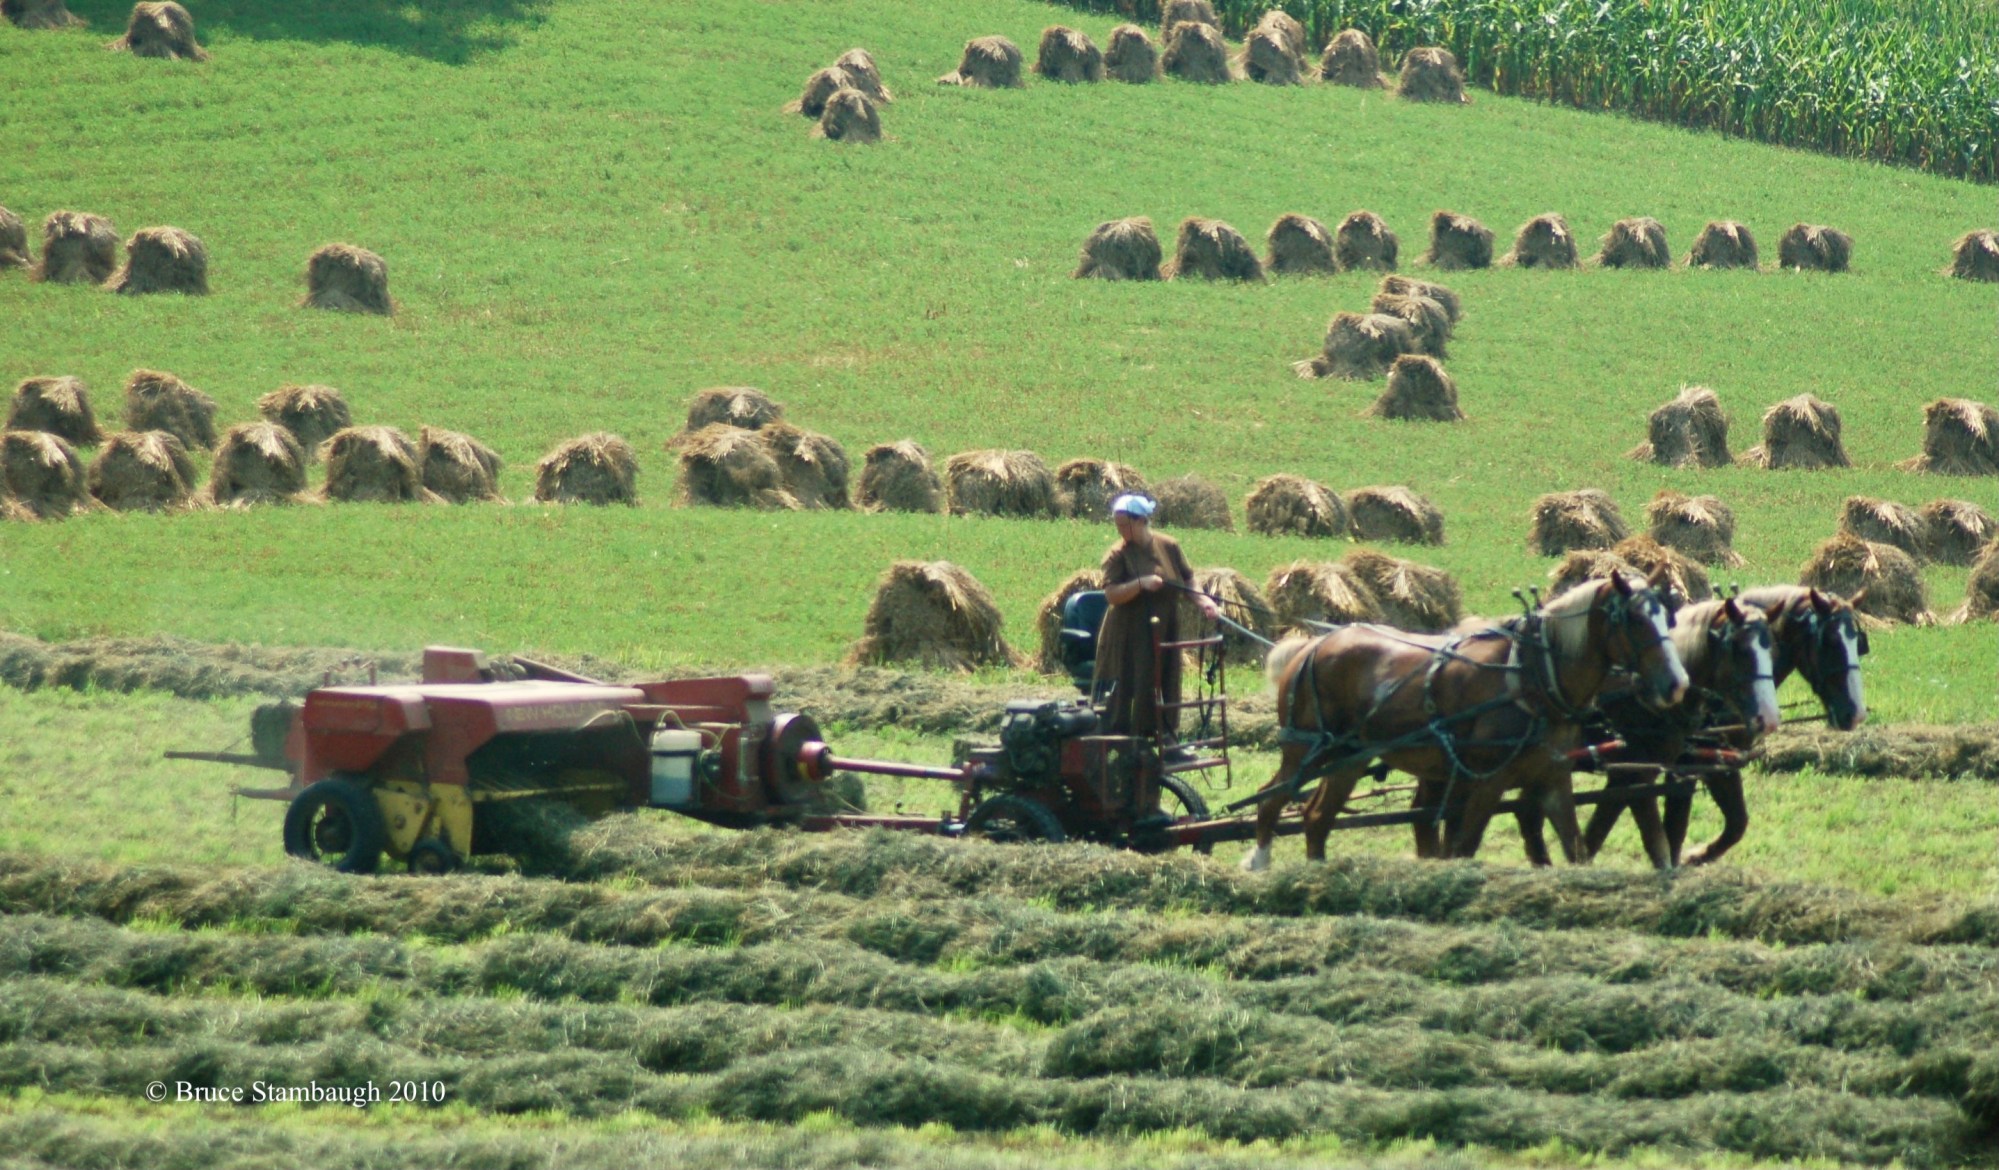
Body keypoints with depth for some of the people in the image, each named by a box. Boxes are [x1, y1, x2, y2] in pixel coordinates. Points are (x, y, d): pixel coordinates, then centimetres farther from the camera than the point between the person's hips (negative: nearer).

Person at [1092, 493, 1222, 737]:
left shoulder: (1169, 547, 3)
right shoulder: (1118, 555, -7)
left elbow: (1187, 580, 12)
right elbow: (1111, 594, -15)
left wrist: (1202, 600, -6)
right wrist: (1140, 584, -29)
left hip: (1165, 633, 4)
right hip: (1130, 638, -4)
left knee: (1165, 687, 8)